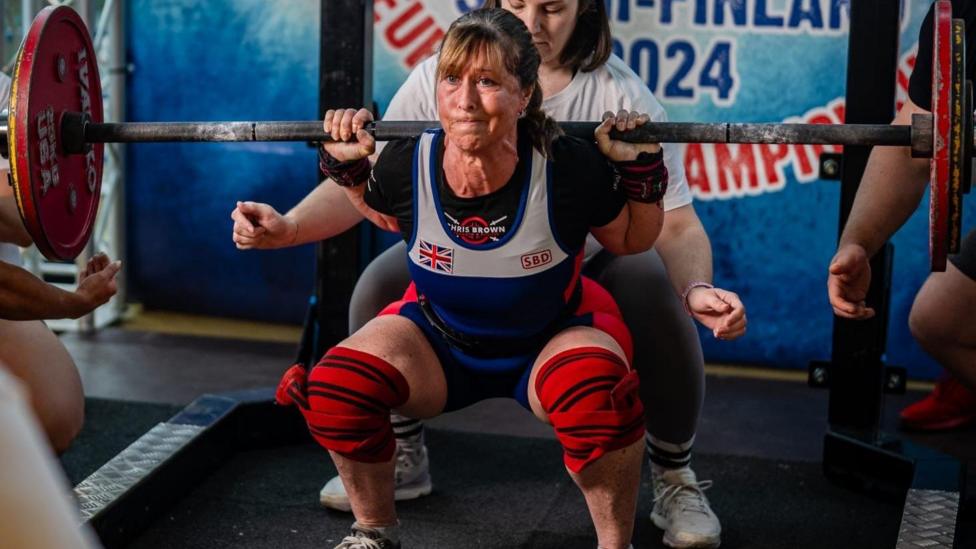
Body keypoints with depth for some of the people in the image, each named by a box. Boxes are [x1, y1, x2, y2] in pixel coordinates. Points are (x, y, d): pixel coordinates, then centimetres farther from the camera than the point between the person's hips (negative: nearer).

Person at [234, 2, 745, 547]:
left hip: (592, 264, -1)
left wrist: (696, 288, -44)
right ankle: (403, 457, 4)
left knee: (662, 308, -32)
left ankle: (675, 480, -4)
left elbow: (675, 223, -22)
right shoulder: (443, 77, -19)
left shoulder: (624, 97, -23)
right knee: (379, 287, -23)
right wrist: (289, 226, -39)